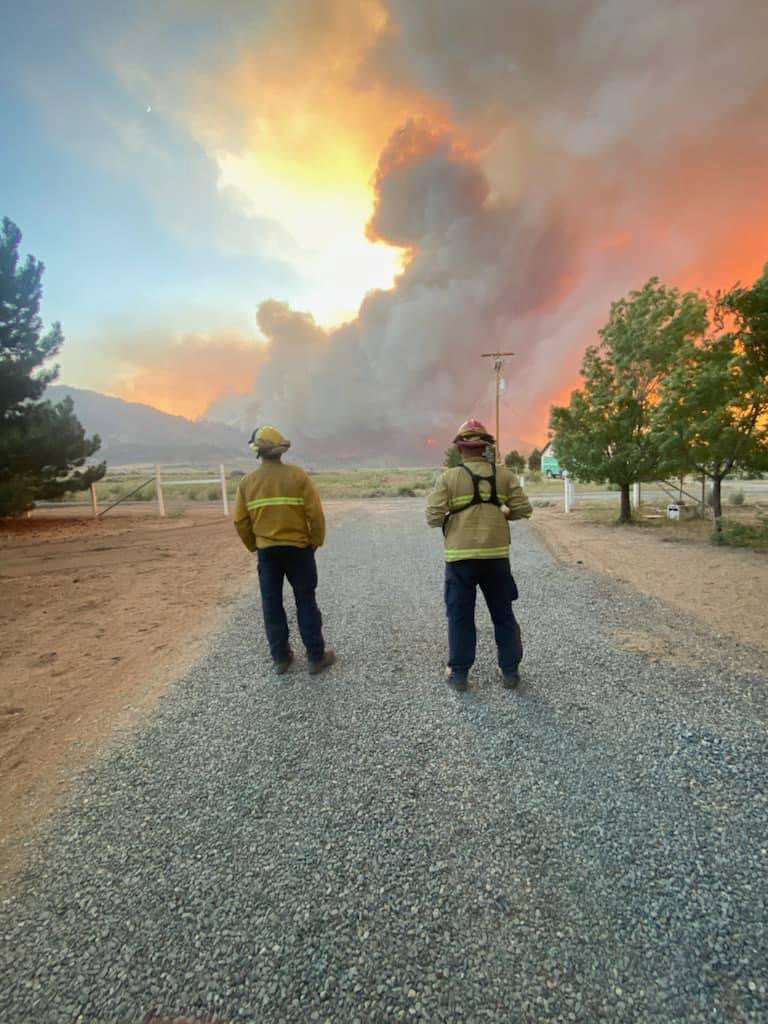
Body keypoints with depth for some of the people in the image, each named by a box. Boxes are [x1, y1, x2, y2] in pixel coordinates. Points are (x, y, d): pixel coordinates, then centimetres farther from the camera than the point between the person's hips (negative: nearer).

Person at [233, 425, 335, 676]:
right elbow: (315, 514, -12)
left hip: (266, 551, 2)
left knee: (272, 605, 14)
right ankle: (316, 657, 15)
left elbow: (241, 522, 2)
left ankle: (281, 658, 22)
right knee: (306, 603, 8)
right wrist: (316, 542, 3)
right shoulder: (297, 475, -10)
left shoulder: (248, 481, -2)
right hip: (298, 548, -2)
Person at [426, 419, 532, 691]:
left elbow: (433, 517, -10)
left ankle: (459, 673, 19)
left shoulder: (449, 477, -5)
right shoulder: (504, 474, 2)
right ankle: (510, 672, 24)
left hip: (461, 556, -2)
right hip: (497, 555, 2)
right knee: (503, 615, 16)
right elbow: (523, 509, 0)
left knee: (460, 616, 10)